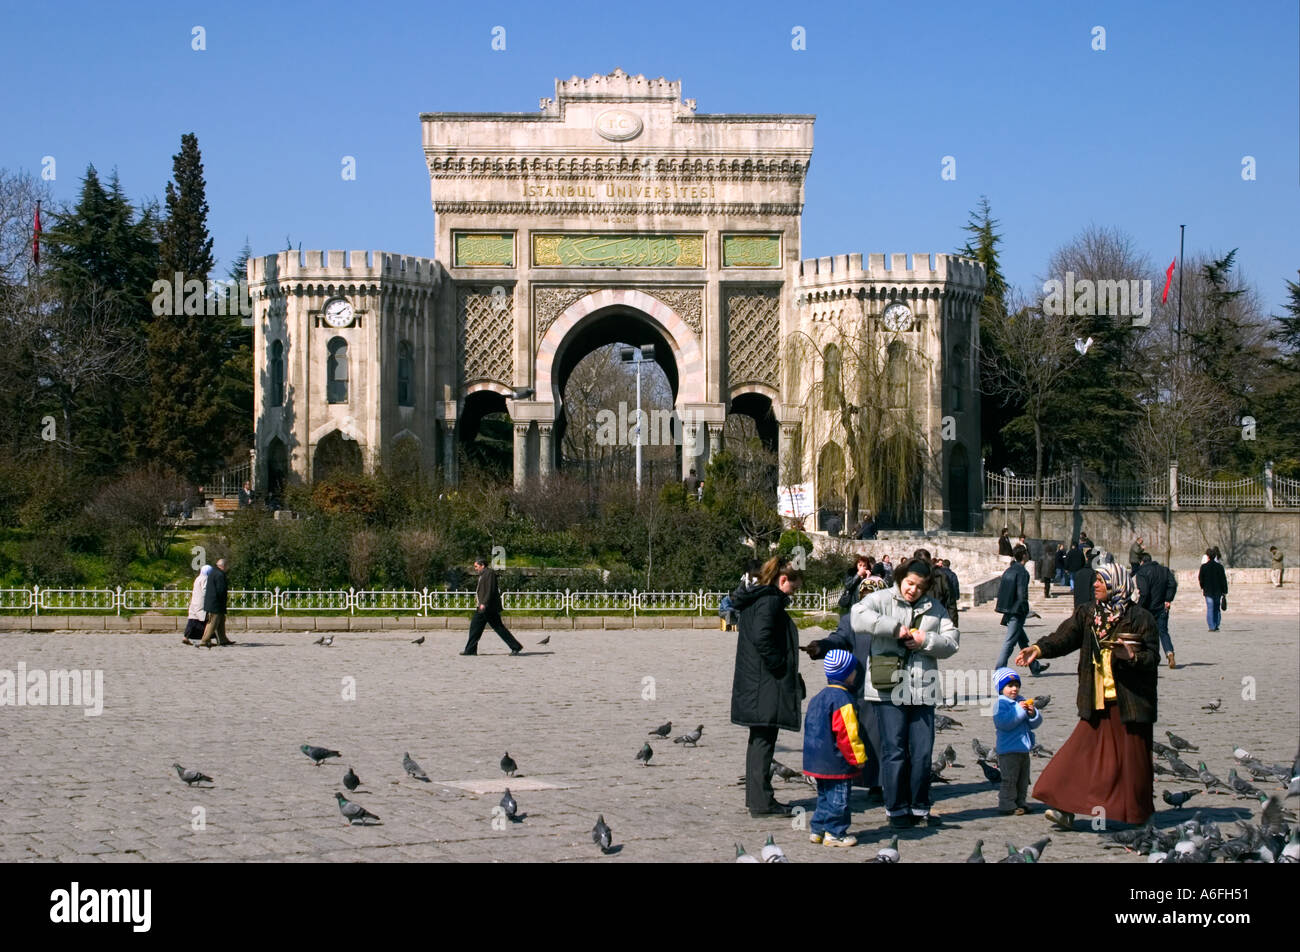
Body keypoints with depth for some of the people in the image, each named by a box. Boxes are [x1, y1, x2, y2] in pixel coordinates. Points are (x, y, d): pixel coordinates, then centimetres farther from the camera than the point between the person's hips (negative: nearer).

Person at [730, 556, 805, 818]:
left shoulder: (754, 599, 17)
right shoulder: (770, 601, -14)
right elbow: (762, 638, -26)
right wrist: (781, 667, -18)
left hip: (753, 685, 10)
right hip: (766, 685, -10)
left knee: (759, 739, 15)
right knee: (764, 739, -7)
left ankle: (755, 797, 22)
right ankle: (761, 801, -5)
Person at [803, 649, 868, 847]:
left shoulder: (819, 697, 11)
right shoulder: (842, 700, -19)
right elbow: (847, 734, -20)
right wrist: (858, 758, -10)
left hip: (817, 761, 9)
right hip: (836, 763, -9)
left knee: (825, 796, 18)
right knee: (838, 799, 0)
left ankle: (818, 830, 20)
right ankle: (834, 833, 5)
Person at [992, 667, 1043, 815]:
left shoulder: (1022, 701, 12)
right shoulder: (1000, 703, -9)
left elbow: (1036, 723, 10)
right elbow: (1004, 722, -25)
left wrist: (1033, 714, -12)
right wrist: (1019, 710, -23)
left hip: (1024, 749, 8)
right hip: (1008, 751, -8)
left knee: (1023, 779, 15)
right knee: (1009, 779, -6)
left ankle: (1020, 802, 26)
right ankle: (1007, 805, 0)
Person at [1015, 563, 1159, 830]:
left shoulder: (1140, 618, -5)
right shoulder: (1088, 614, 8)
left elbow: (1153, 658, -7)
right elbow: (1065, 637, -3)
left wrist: (1134, 657, -28)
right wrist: (1039, 649, -19)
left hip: (1129, 702, -4)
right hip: (1097, 703, 4)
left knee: (1131, 757, 4)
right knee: (1083, 751, -2)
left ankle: (1138, 813, 20)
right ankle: (1067, 809, -3)